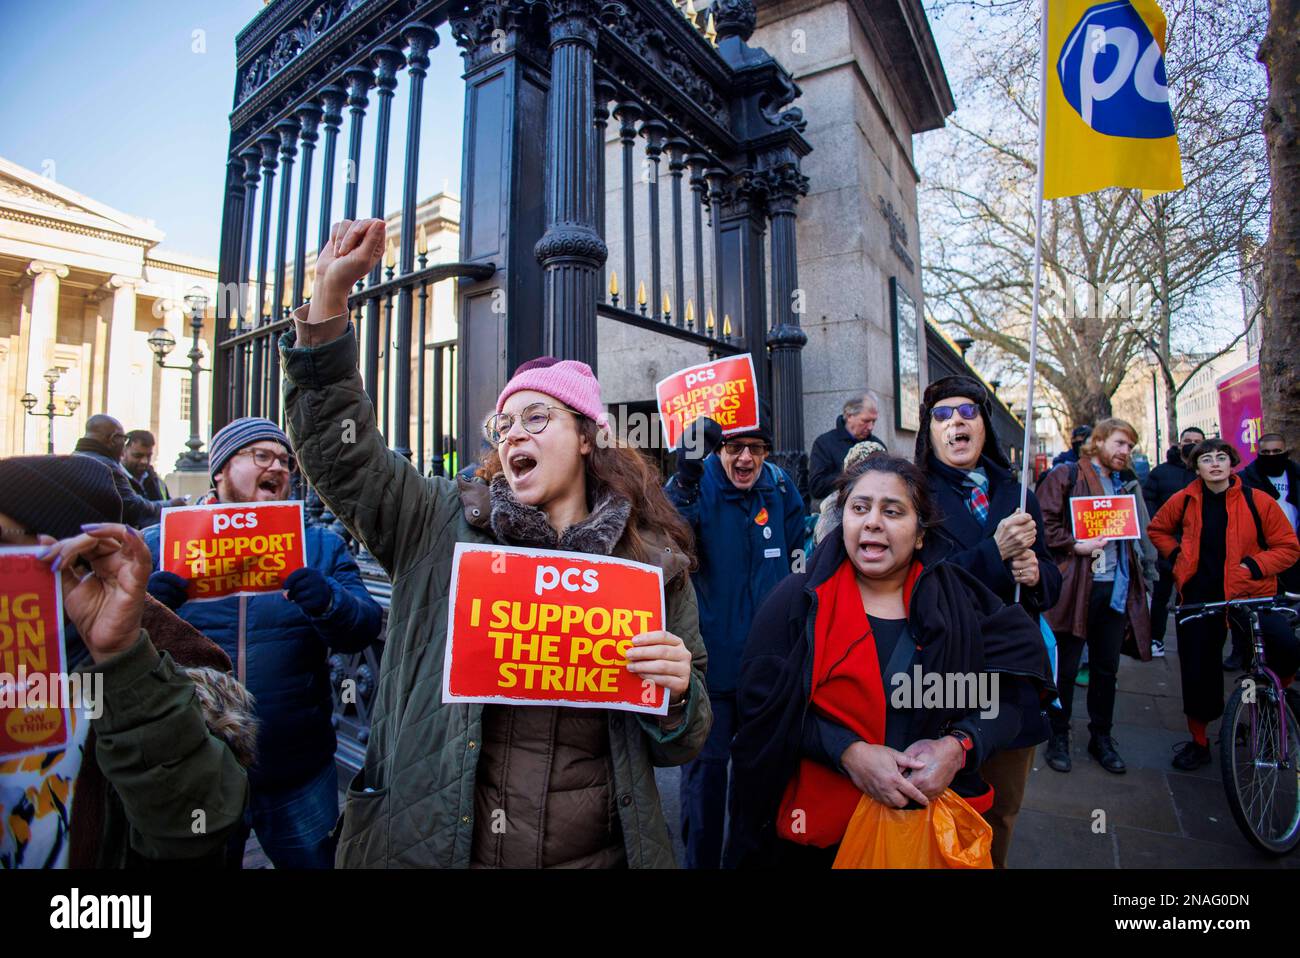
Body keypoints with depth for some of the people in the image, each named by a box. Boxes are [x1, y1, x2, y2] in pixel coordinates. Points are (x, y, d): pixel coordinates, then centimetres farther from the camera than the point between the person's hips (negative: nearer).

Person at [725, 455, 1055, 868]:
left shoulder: (961, 600, -3)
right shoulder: (798, 600, -9)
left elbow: (1007, 697, -1)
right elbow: (764, 702, -13)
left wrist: (959, 747, -18)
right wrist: (848, 752, -24)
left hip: (935, 815, 3)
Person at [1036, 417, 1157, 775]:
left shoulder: (1127, 485, 18)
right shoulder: (1066, 476, -4)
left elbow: (1139, 533, 22)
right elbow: (1045, 521, -11)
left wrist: (1144, 576, 14)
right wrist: (1076, 546, -19)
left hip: (1116, 587, 6)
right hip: (1076, 585, -6)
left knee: (1107, 667, 15)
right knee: (1066, 666, 4)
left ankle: (1101, 737, 30)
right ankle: (1058, 737, 18)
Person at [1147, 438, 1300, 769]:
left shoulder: (1258, 501, -5)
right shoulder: (1184, 501, 1)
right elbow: (1158, 529, 18)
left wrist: (1253, 565, -15)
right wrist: (1176, 555, 3)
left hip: (1247, 592, -1)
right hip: (1198, 595, 2)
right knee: (1198, 671, 7)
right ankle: (1198, 742, 25)